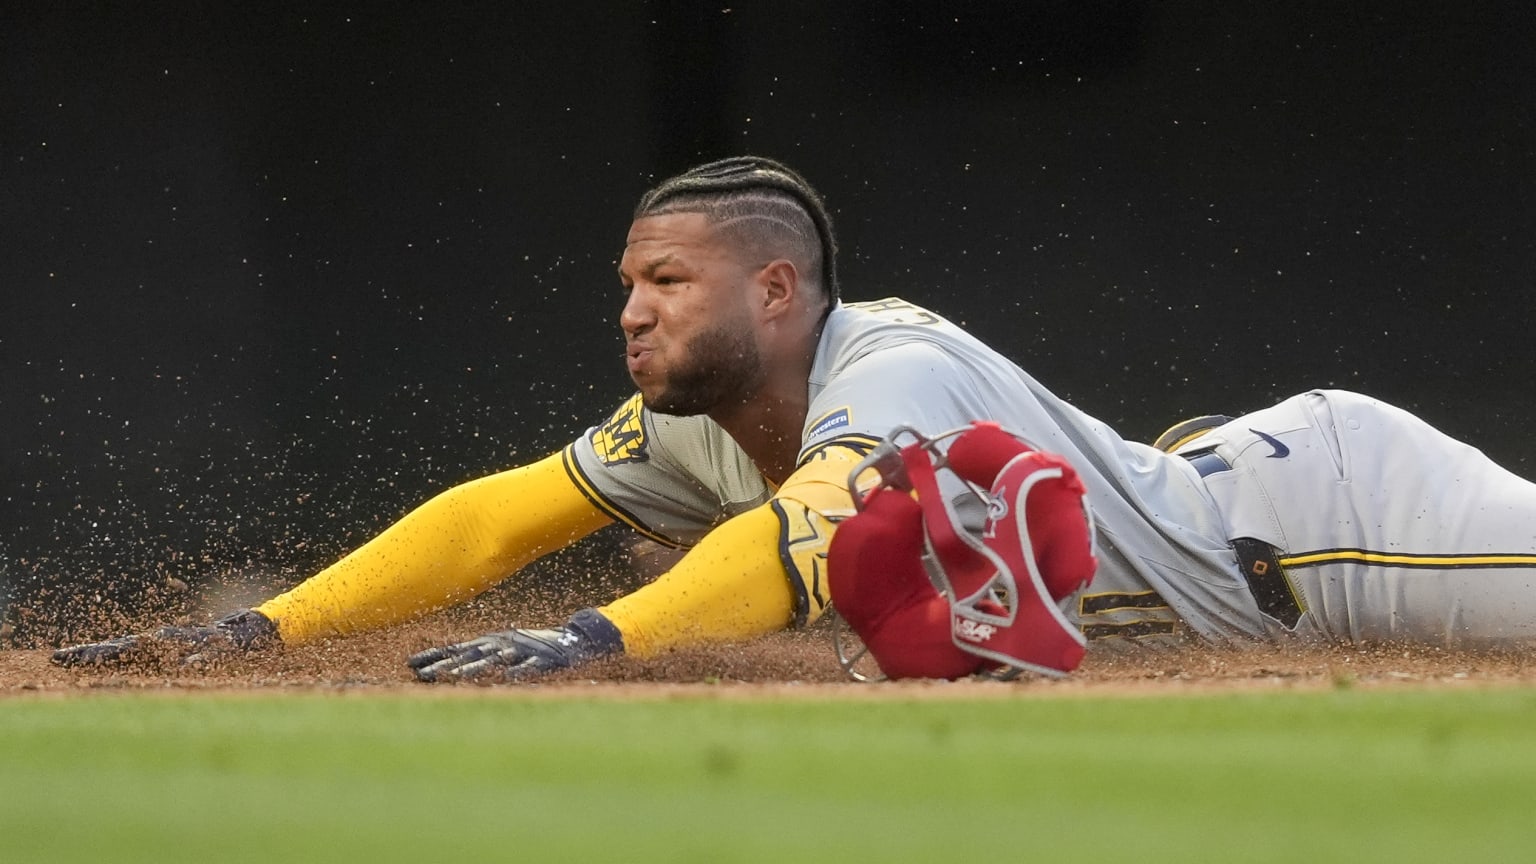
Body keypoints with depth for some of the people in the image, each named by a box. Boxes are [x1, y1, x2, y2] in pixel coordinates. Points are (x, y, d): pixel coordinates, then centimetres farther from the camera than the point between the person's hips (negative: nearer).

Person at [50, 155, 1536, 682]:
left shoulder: (893, 367, -31)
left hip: (1323, 507, -7)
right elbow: (496, 519, -3)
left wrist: (602, 637, -63)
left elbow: (814, 531, -50)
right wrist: (263, 627, -12)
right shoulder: (697, 431, -4)